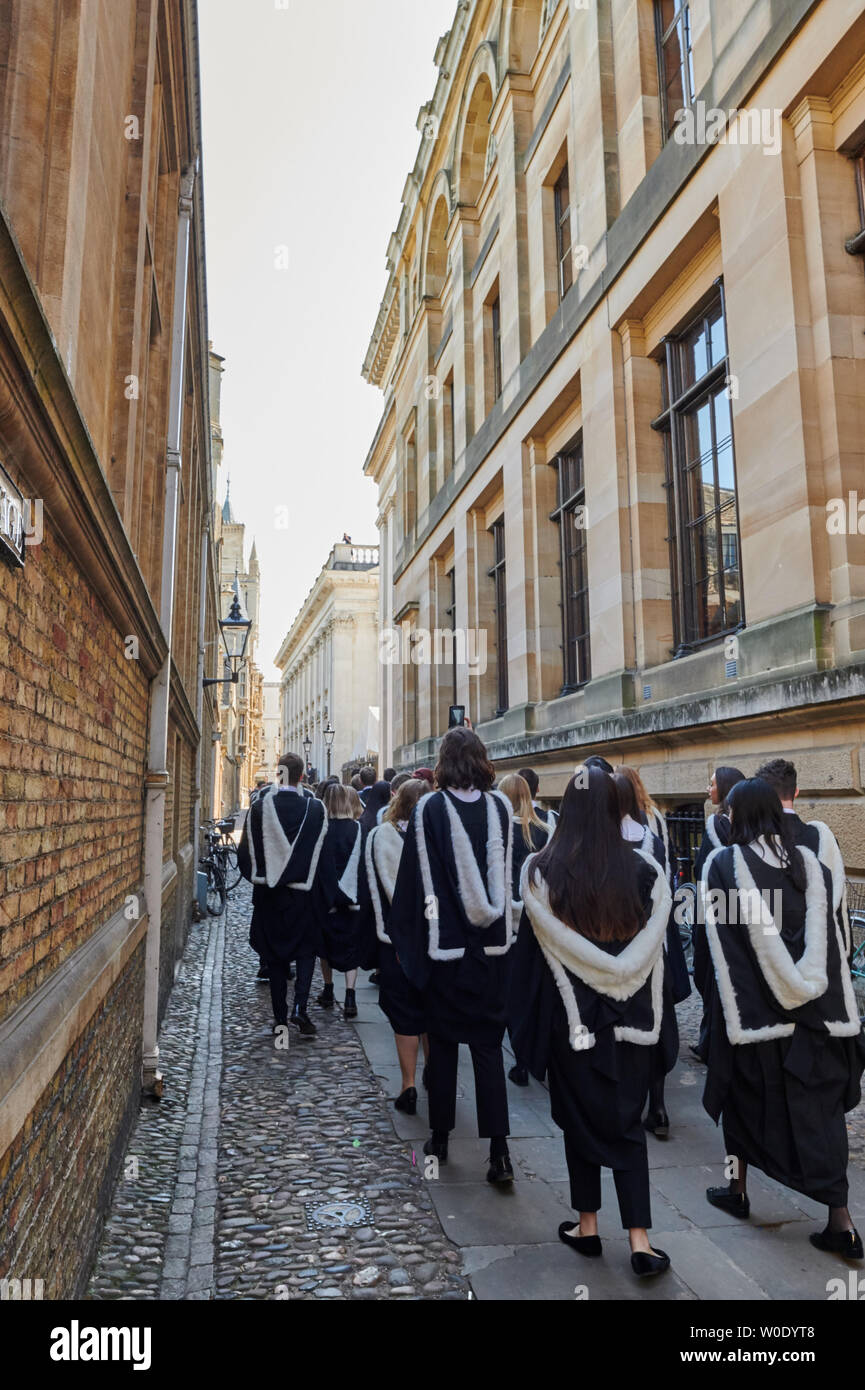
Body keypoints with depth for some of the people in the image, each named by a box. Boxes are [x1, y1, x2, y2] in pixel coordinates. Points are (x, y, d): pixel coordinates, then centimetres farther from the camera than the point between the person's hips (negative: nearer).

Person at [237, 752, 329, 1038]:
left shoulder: (259, 808, -7)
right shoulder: (315, 809, -9)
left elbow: (245, 852, -1)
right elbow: (322, 853, -5)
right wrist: (321, 892, 8)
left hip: (269, 895, 1)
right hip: (304, 895, -1)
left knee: (275, 956, 13)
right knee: (305, 950, 12)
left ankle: (280, 1016, 18)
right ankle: (299, 1009, -4)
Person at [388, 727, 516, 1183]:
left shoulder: (429, 808, -11)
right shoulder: (501, 806, -2)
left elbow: (412, 878, -7)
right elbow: (509, 872, 7)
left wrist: (405, 937, 2)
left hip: (444, 944, -2)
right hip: (491, 944, 2)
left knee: (443, 1042, 13)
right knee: (488, 1044, 9)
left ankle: (440, 1137, 26)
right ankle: (499, 1151, 6)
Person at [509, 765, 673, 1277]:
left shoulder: (542, 871, -13)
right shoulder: (646, 871, -9)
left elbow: (533, 947, -9)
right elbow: (654, 950, -3)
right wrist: (651, 1016, 8)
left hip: (573, 1017, -1)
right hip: (632, 1019, 1)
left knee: (580, 1117, 16)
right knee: (627, 1121, 15)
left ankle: (588, 1226, 29)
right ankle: (640, 1240, 14)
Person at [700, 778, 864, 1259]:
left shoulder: (723, 864, -10)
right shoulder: (809, 862, -1)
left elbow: (724, 943, -14)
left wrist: (729, 1015, -9)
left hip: (752, 1003, -2)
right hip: (815, 1010, 2)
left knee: (746, 1093, 16)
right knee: (818, 1104, 11)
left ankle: (738, 1190, 31)